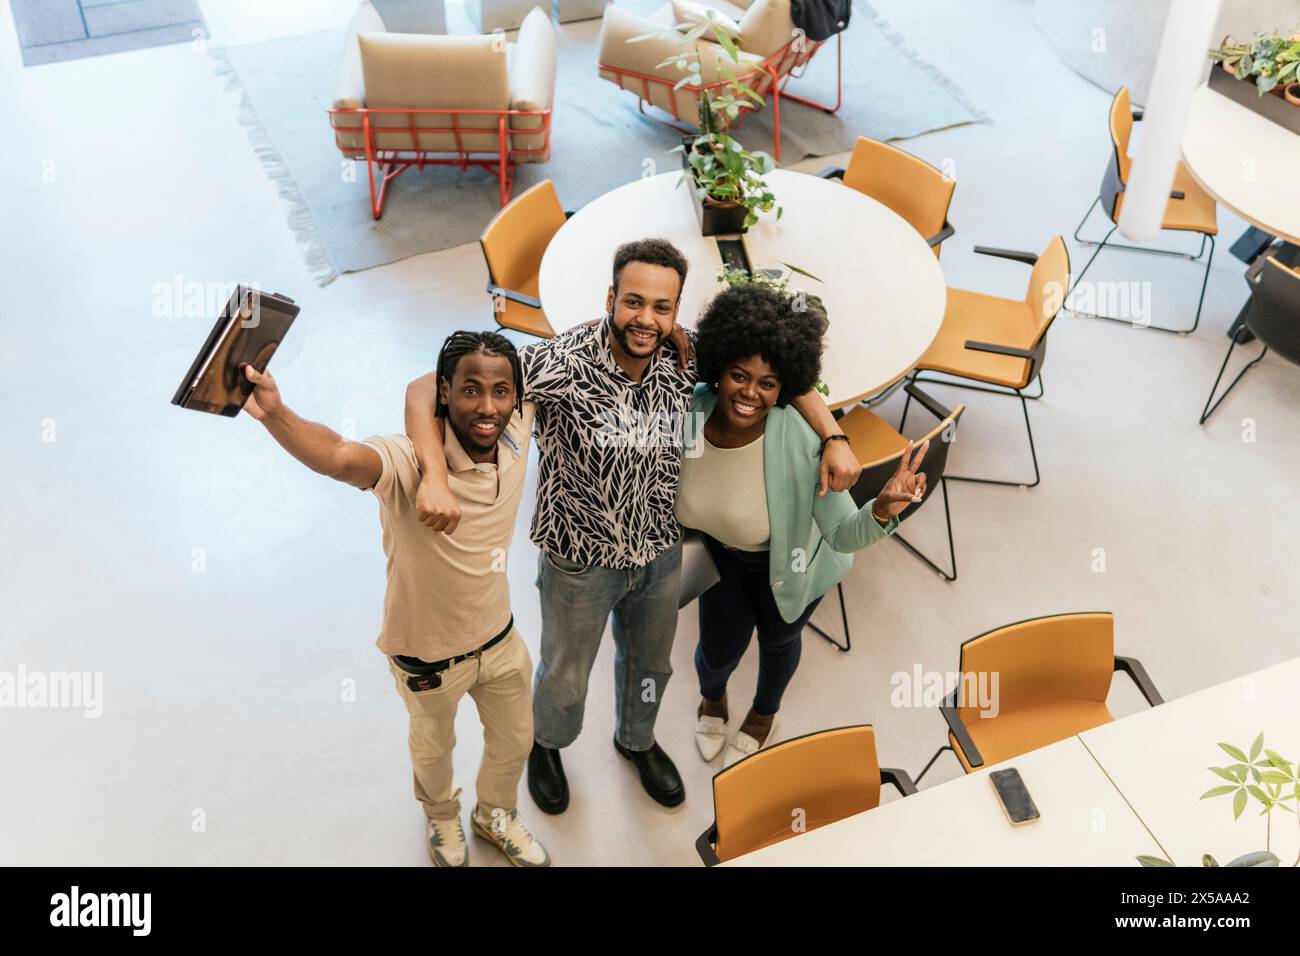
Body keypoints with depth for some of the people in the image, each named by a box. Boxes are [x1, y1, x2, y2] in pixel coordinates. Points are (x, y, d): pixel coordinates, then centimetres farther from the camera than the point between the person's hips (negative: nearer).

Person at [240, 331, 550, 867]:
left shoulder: (516, 435, -19)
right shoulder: (409, 463, -36)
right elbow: (342, 459, -60)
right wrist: (273, 414, -77)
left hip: (500, 638, 4)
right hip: (429, 657, -4)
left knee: (514, 741, 28)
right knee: (434, 746, 28)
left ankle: (495, 815, 62)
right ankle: (441, 818, 63)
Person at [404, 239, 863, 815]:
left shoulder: (684, 356, -18)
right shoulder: (563, 364, -32)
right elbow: (427, 389, -34)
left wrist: (833, 438, -18)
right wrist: (435, 478, -50)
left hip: (661, 550, 4)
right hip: (581, 561, -4)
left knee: (651, 661, 29)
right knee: (566, 675, 23)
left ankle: (636, 740, 62)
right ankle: (546, 744, 58)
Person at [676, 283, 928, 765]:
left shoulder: (802, 443, -41)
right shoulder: (688, 409, -32)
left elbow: (843, 534, -41)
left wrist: (882, 510, -57)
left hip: (788, 558, -2)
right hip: (721, 551, 2)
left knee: (777, 640, 26)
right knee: (720, 648, 19)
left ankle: (763, 715, 62)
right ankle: (712, 697, 61)